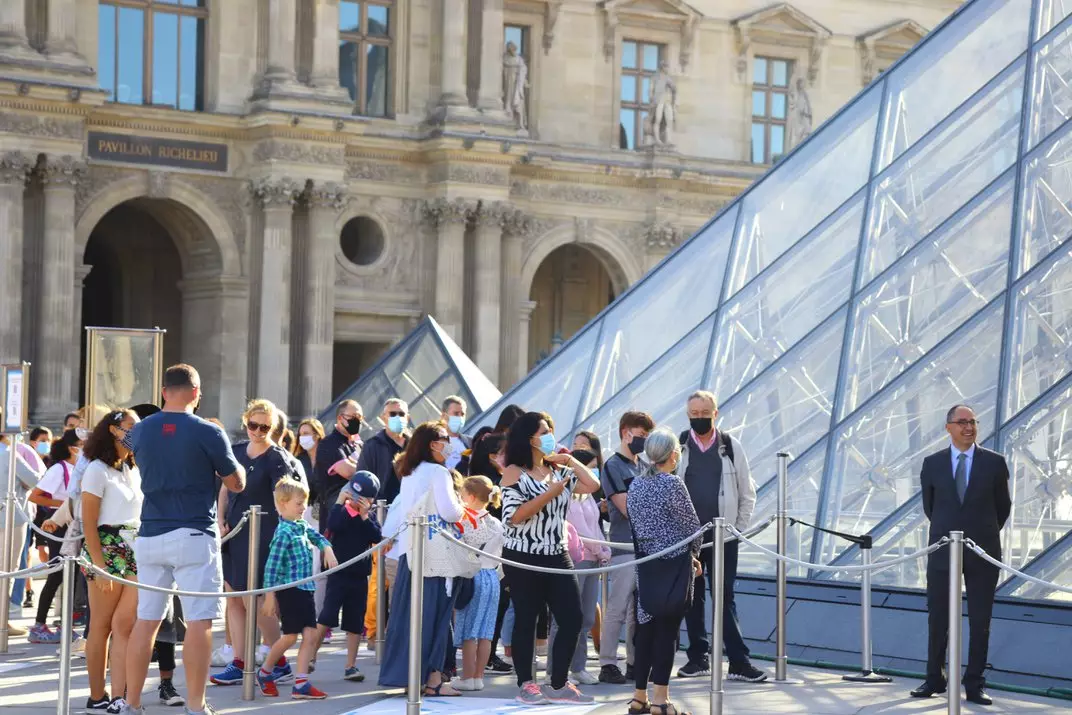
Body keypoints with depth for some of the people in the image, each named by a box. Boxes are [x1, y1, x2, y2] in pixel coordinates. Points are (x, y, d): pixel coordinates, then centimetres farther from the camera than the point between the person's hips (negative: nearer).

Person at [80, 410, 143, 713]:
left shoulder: (134, 470, 15)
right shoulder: (97, 470, -5)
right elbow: (89, 523, -10)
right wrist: (99, 566, -17)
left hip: (136, 552, 5)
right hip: (106, 549, -5)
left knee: (124, 624, -4)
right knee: (101, 625, 2)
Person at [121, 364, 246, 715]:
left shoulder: (140, 431, 5)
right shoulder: (208, 433, -8)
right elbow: (237, 484, 2)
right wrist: (228, 456, 19)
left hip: (150, 535, 5)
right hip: (194, 536, -5)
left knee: (146, 620, 10)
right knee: (199, 621, -2)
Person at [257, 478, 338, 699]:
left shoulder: (302, 526, 10)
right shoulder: (284, 533, -14)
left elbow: (316, 536, 28)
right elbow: (272, 565, -16)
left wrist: (327, 550, 6)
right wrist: (270, 597, -16)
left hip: (305, 589, 8)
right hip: (289, 589, -8)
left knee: (310, 635, 0)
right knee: (290, 636, -1)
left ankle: (301, 683, 0)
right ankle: (265, 672, 20)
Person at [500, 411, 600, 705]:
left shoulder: (557, 470, 11)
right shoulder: (514, 472, -7)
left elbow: (592, 485, 4)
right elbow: (514, 516, -17)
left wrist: (570, 459, 4)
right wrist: (550, 494, -18)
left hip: (557, 556, 6)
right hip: (523, 558, -6)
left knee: (572, 619, 0)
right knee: (526, 620, 3)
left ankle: (559, 685, 9)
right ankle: (526, 684, 13)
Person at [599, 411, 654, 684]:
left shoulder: (642, 466, 16)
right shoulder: (613, 466, -7)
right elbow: (627, 508, -13)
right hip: (624, 546, -8)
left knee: (640, 610, 10)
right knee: (617, 609, -7)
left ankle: (635, 663, 16)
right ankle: (608, 664, -2)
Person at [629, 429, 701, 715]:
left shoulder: (636, 484, 8)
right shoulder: (672, 483, -13)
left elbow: (635, 524, 11)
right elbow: (692, 525, -8)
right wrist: (693, 555, 10)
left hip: (645, 563, 6)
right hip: (674, 564, -6)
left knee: (646, 627, 10)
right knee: (667, 629, -3)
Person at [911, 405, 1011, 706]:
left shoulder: (994, 463, -1)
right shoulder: (932, 464, 2)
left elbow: (1003, 506, 10)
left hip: (982, 555, -1)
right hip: (942, 553, 1)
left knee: (980, 622, 3)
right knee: (937, 619, 7)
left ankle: (974, 686, 10)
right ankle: (934, 680, 17)